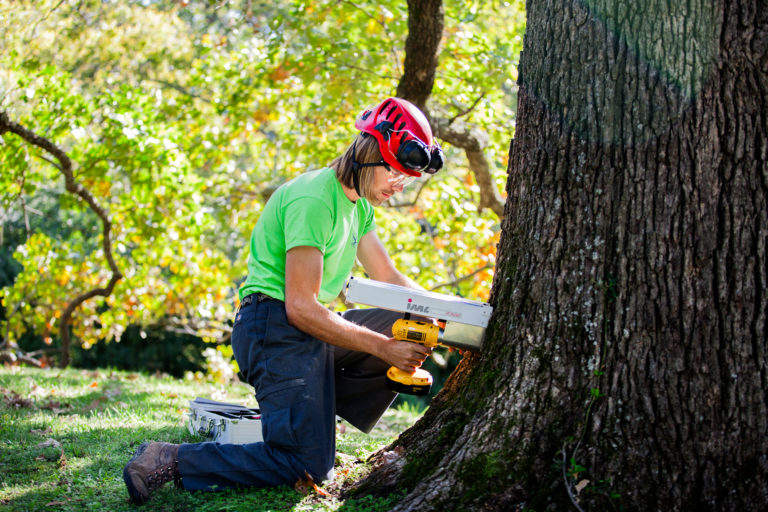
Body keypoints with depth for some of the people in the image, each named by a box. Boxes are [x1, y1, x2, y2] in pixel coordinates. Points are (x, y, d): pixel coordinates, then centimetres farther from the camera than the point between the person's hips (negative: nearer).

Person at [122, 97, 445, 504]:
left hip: (311, 330, 10)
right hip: (276, 328, -10)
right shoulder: (313, 200, -19)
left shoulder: (359, 203, 13)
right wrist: (383, 347, -22)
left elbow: (388, 279, 18)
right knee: (307, 467, -16)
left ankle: (313, 416, 3)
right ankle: (170, 461, -11)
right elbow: (300, 307, -24)